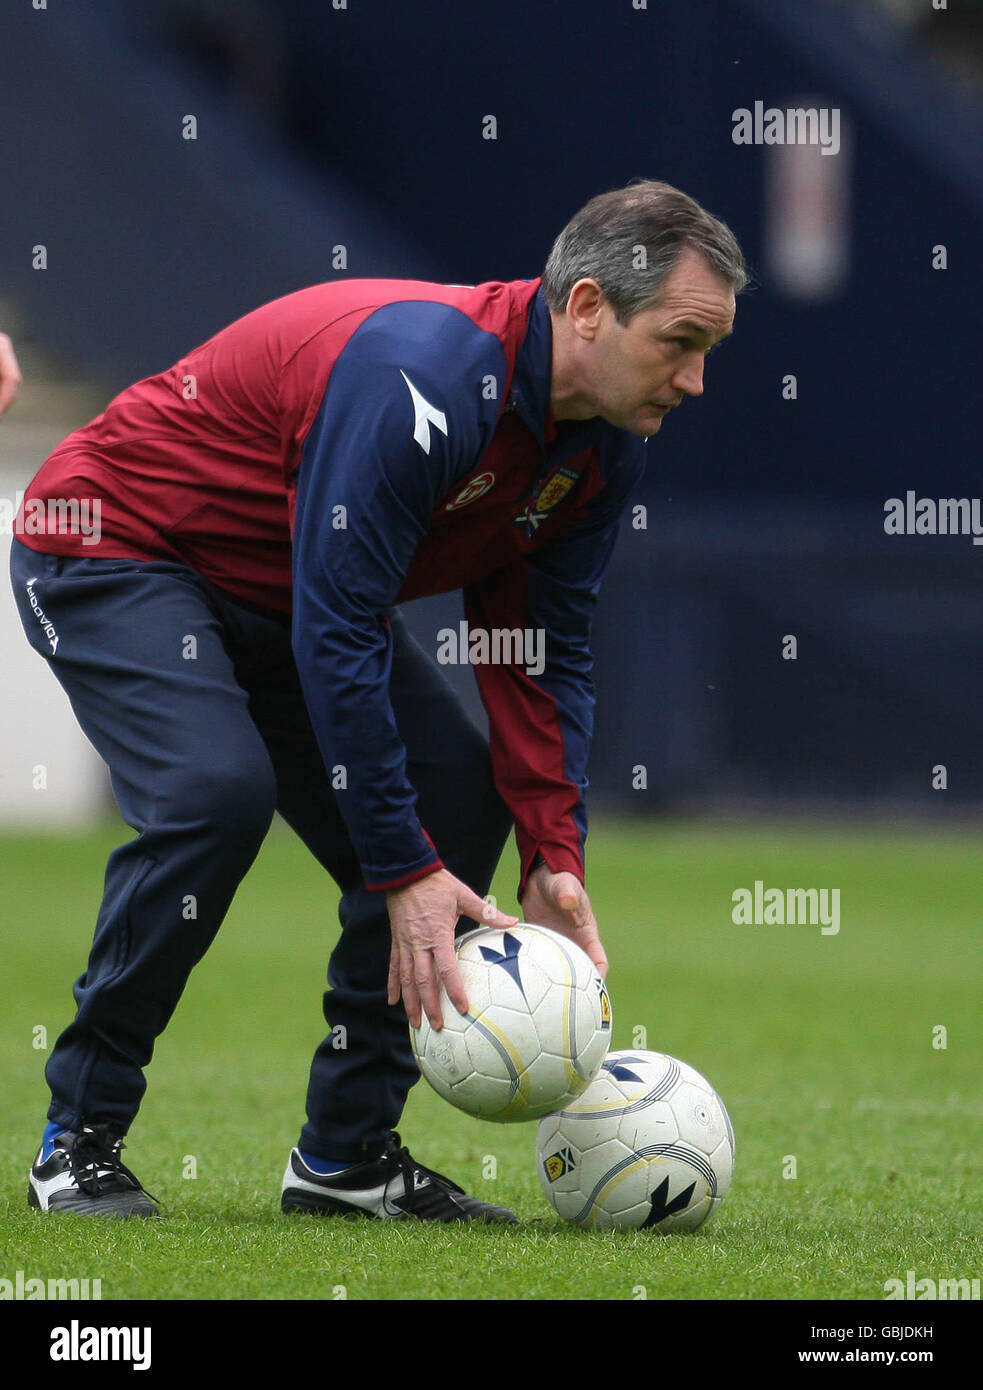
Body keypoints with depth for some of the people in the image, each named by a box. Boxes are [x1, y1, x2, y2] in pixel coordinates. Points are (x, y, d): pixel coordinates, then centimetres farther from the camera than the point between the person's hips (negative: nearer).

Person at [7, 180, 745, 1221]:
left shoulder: (606, 447, -7)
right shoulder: (422, 380, -34)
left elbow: (544, 653, 0)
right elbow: (337, 636, -34)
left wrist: (554, 857, -12)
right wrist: (404, 873, -31)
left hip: (278, 592, 9)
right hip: (114, 544, -9)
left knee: (462, 798, -4)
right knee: (216, 787, -30)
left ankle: (345, 1153, 3)